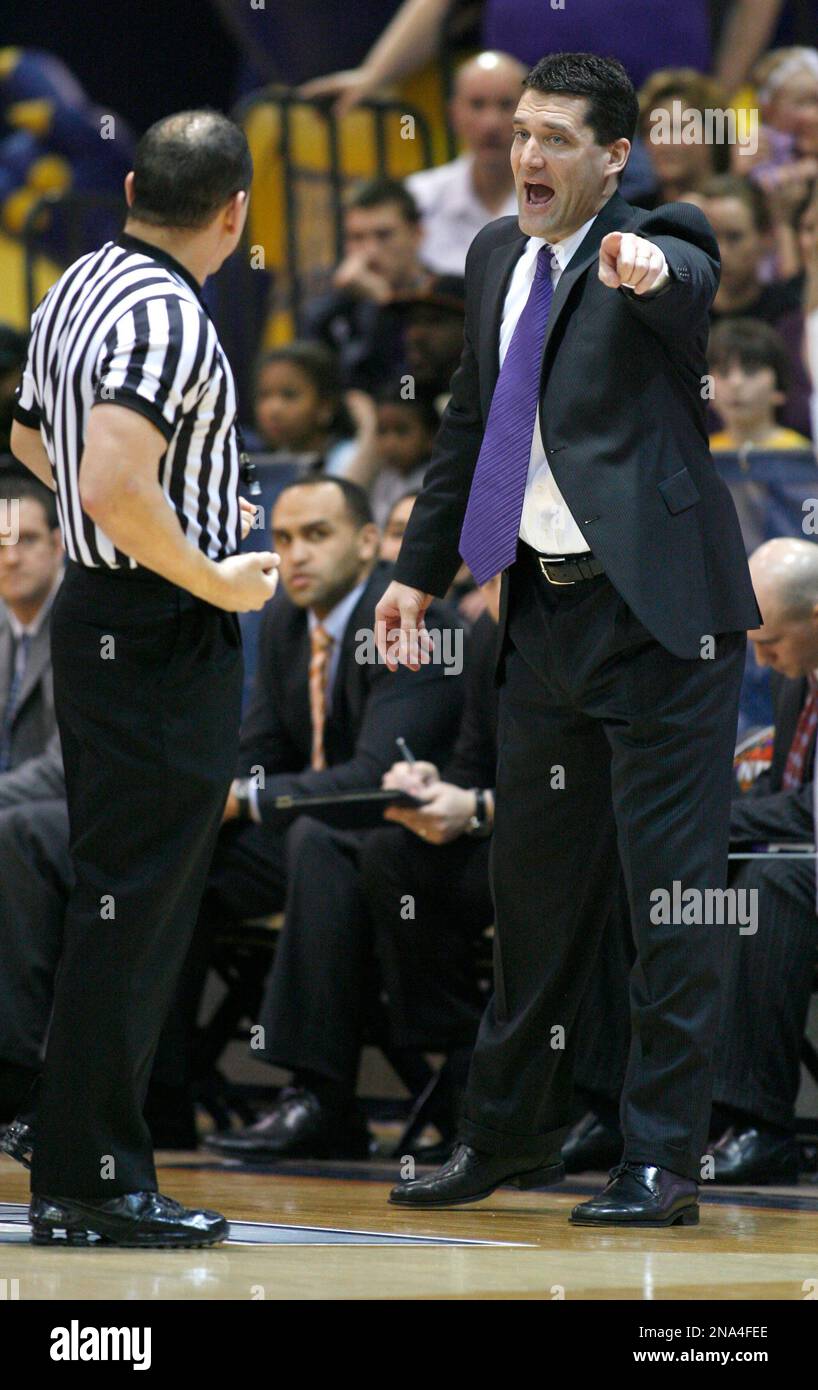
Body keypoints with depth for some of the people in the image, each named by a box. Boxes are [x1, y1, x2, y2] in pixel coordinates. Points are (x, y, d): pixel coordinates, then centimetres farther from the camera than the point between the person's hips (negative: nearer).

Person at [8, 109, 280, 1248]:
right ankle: (94, 1180, -4)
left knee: (118, 907, 13)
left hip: (99, 608, 10)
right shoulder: (167, 318, -19)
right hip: (166, 636, -10)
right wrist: (218, 581, -18)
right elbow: (115, 489, -31)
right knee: (133, 910, -6)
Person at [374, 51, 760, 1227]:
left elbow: (692, 278, -34)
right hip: (544, 609, 7)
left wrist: (648, 266, -56)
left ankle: (663, 1162, 1)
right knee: (536, 882, 17)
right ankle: (511, 1135, 30)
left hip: (658, 609, -7)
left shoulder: (655, 243, -8)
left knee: (672, 889, -4)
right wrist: (420, 570, 21)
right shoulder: (497, 257, 12)